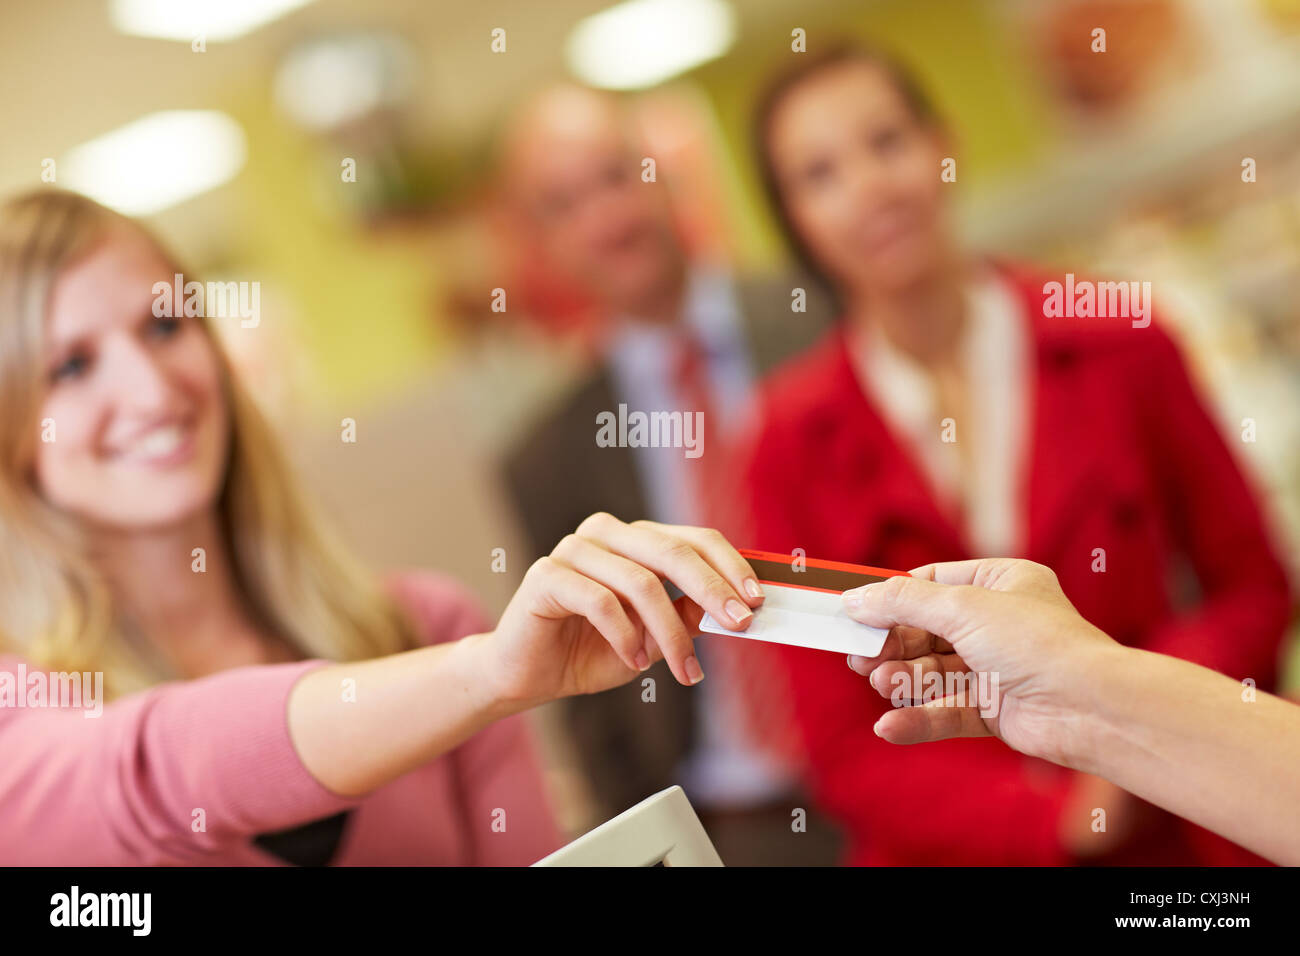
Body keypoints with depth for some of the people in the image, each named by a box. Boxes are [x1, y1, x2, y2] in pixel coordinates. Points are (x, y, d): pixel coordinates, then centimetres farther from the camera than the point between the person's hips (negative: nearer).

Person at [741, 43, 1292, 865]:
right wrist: (1055, 819, -19)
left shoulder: (1122, 348, -7)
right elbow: (847, 750, -7)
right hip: (962, 847, 0)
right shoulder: (795, 447, -9)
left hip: (1181, 835, 1)